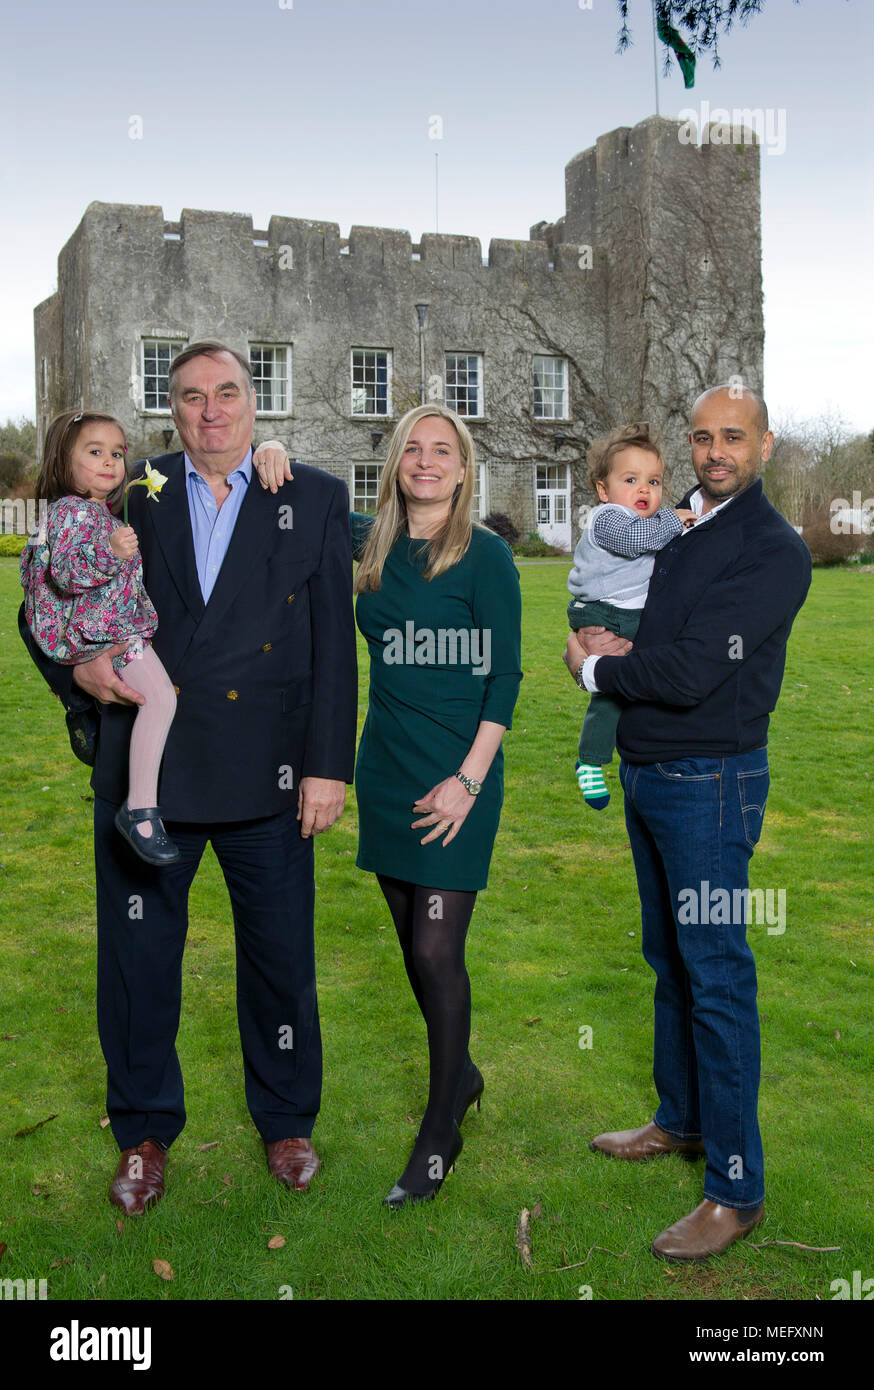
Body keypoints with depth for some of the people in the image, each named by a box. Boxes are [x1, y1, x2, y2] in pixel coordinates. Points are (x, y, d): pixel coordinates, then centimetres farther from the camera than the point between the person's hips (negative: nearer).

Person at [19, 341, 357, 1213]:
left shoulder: (314, 500, 4)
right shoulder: (128, 498, 7)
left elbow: (333, 643, 0)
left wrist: (328, 766, -5)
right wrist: (79, 664, -8)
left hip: (266, 779, -1)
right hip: (144, 772, 1)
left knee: (281, 959, 11)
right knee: (136, 960, 10)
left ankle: (287, 1122, 34)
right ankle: (145, 1134, 31)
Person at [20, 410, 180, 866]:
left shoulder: (98, 512, 18)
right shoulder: (70, 511, -13)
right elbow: (64, 574, -27)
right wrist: (111, 554, -36)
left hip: (123, 622, 11)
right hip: (98, 631, -11)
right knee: (161, 695, -26)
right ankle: (140, 810, -24)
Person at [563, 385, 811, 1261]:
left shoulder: (773, 551, -14)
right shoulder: (673, 525, 11)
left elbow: (689, 675, -21)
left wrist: (594, 666, -6)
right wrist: (611, 645, 0)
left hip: (709, 781, -8)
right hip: (644, 774, 8)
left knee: (716, 974, -3)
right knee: (669, 958, 18)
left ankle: (736, 1187, 7)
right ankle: (679, 1118, 35)